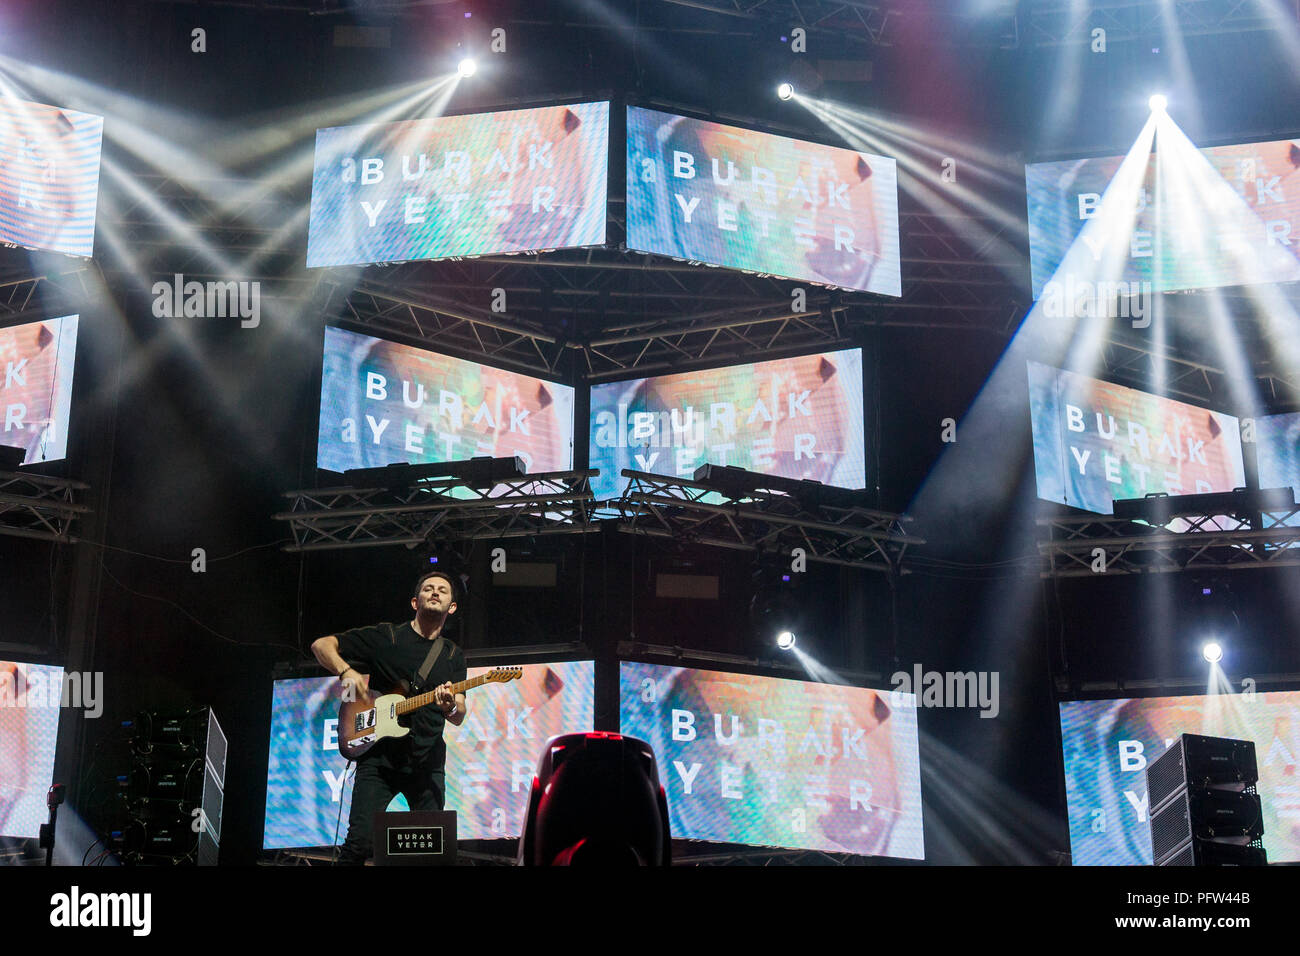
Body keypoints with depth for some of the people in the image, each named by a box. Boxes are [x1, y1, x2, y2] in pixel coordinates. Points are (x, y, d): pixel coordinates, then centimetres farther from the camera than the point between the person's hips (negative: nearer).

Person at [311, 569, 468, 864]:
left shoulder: (454, 656, 13)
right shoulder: (385, 637, 5)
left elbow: (459, 717, 4)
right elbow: (321, 645, 5)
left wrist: (450, 707, -21)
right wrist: (346, 671, -14)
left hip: (427, 762, 3)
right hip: (379, 755, -3)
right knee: (360, 842, -13)